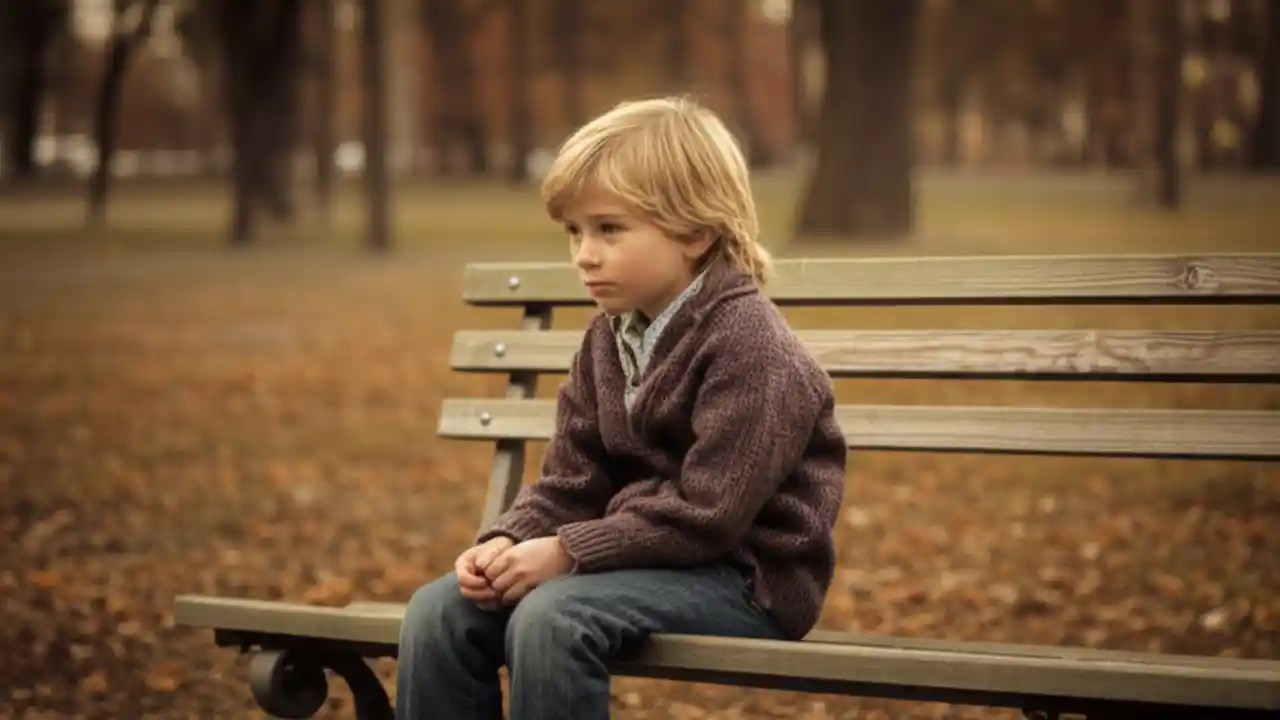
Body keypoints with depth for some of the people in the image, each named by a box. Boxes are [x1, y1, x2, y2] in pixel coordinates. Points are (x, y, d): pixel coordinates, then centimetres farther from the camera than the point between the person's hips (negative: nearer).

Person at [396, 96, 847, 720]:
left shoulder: (747, 343, -17)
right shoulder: (607, 340, 10)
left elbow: (706, 515, -23)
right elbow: (569, 484, 10)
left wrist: (566, 553, -23)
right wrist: (508, 543, -11)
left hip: (742, 576, -8)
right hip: (644, 557, 9)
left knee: (551, 617, -32)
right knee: (440, 611, -6)